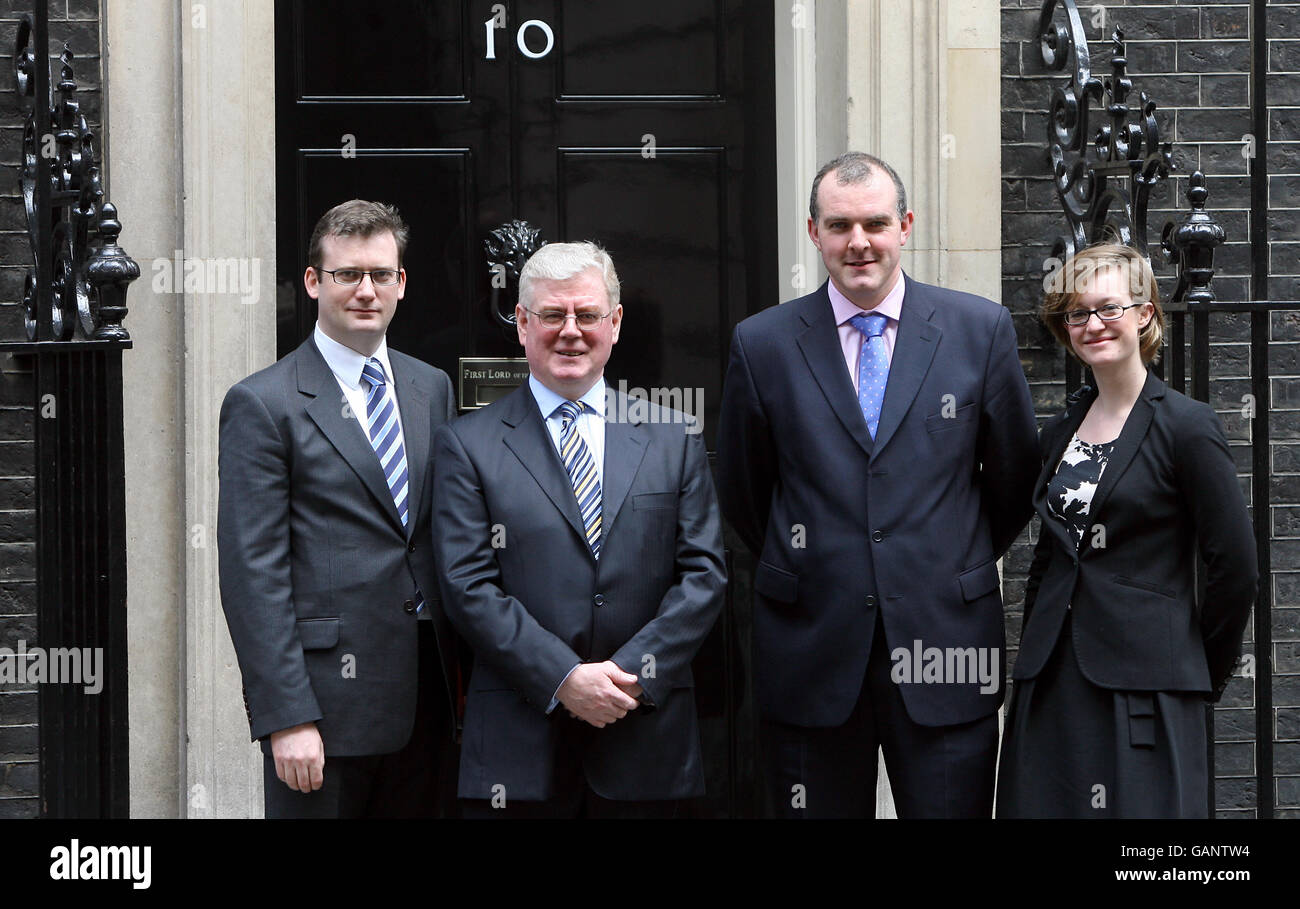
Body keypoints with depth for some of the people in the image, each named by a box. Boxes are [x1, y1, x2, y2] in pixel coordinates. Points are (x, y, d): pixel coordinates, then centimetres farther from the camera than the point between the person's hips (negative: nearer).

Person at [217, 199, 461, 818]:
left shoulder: (432, 389, 13)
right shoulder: (262, 405, -5)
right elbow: (252, 574, -10)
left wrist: (463, 679, 10)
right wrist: (285, 717, -16)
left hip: (426, 698, 5)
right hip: (325, 699, -5)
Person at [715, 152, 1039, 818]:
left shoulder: (981, 330, 2)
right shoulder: (762, 344, 2)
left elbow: (1014, 476, 11)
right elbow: (741, 491, 13)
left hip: (946, 640, 0)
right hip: (811, 650, 0)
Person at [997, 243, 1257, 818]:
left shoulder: (1186, 426, -6)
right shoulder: (1061, 430, 13)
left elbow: (1236, 567, -5)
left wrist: (1200, 674, 1)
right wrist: (1036, 652, 14)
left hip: (1144, 684, -5)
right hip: (1052, 681, 6)